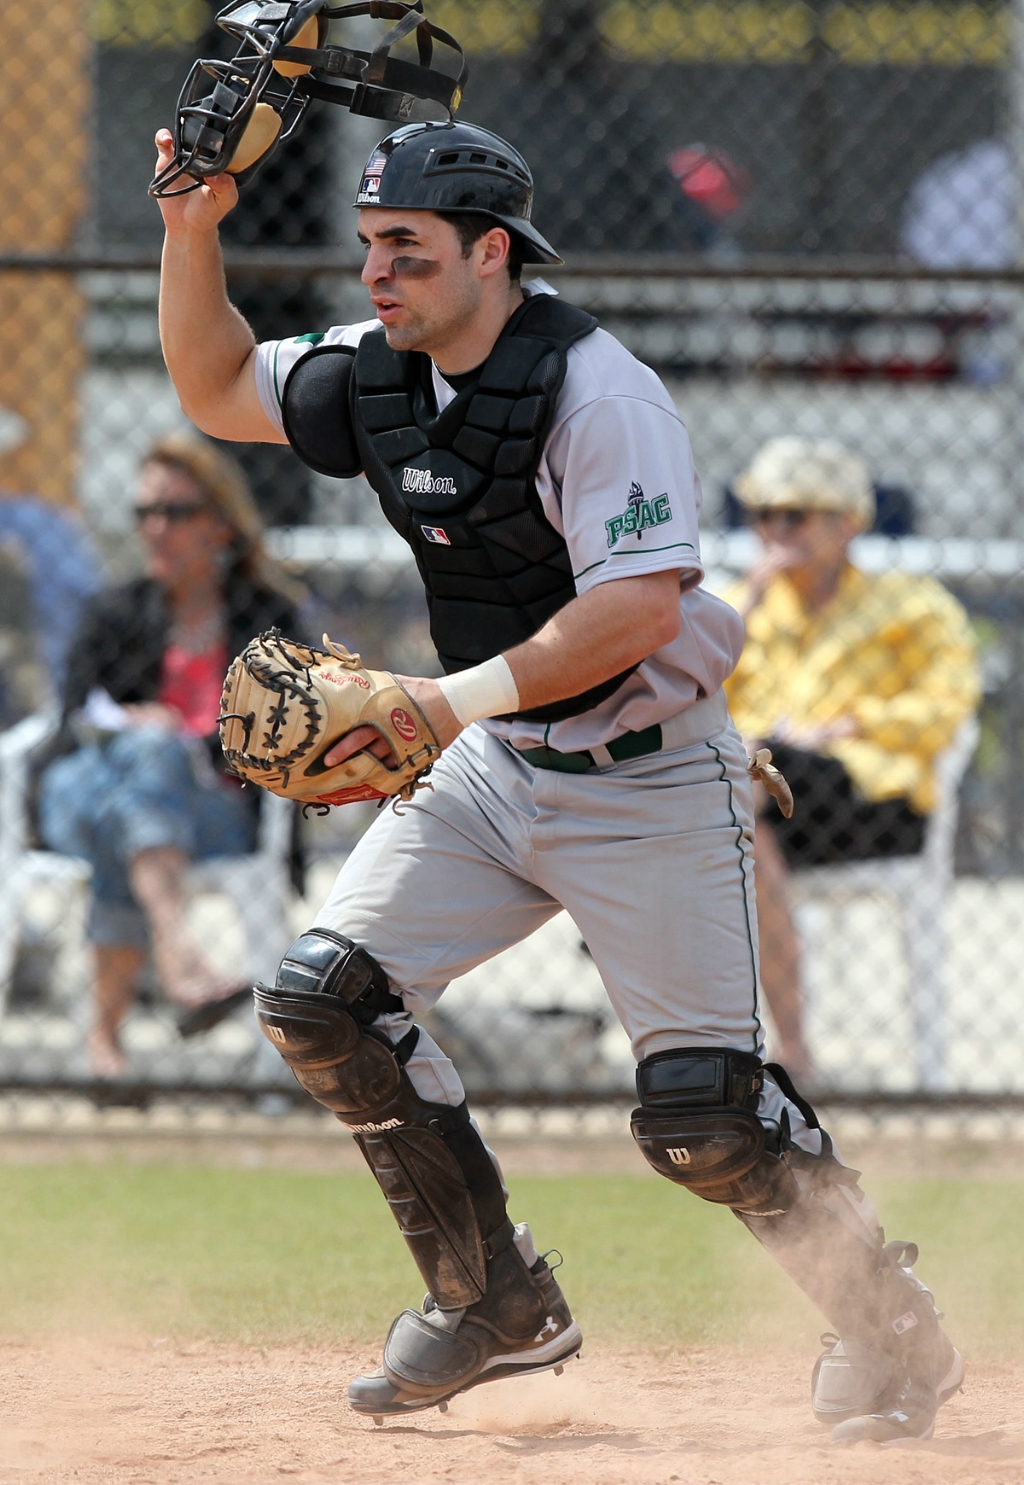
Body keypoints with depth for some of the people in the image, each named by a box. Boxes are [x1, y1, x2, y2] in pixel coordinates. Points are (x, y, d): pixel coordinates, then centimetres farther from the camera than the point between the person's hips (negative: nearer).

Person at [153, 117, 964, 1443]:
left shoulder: (598, 393, -22)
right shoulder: (380, 376, 2)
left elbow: (641, 602, -29)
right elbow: (215, 389, 15)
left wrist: (456, 698, -33)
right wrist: (192, 229, 0)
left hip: (648, 777, -7)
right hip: (493, 770, 7)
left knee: (699, 1119, -11)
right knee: (320, 1003, -6)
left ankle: (890, 1326, 15)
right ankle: (496, 1305, 8)